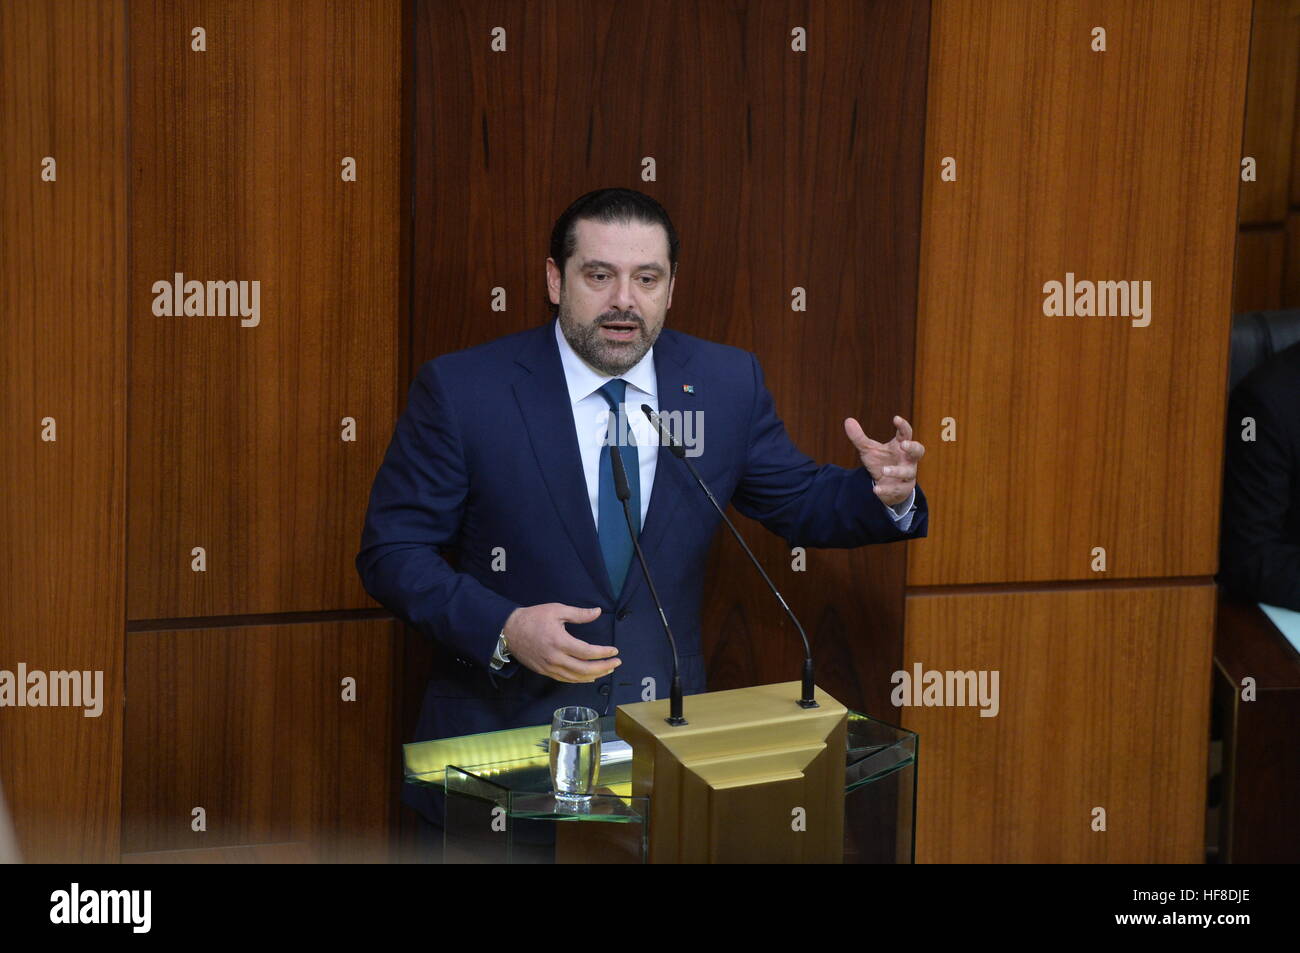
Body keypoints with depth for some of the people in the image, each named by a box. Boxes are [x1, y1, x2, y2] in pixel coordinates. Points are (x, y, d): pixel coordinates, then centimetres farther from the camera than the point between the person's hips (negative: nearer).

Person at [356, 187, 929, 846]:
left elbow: (798, 501, 11)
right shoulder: (460, 390, -10)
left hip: (667, 733, 3)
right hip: (501, 738, -2)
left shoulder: (726, 383, 0)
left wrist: (881, 495, -11)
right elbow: (391, 553, -8)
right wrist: (504, 630, -23)